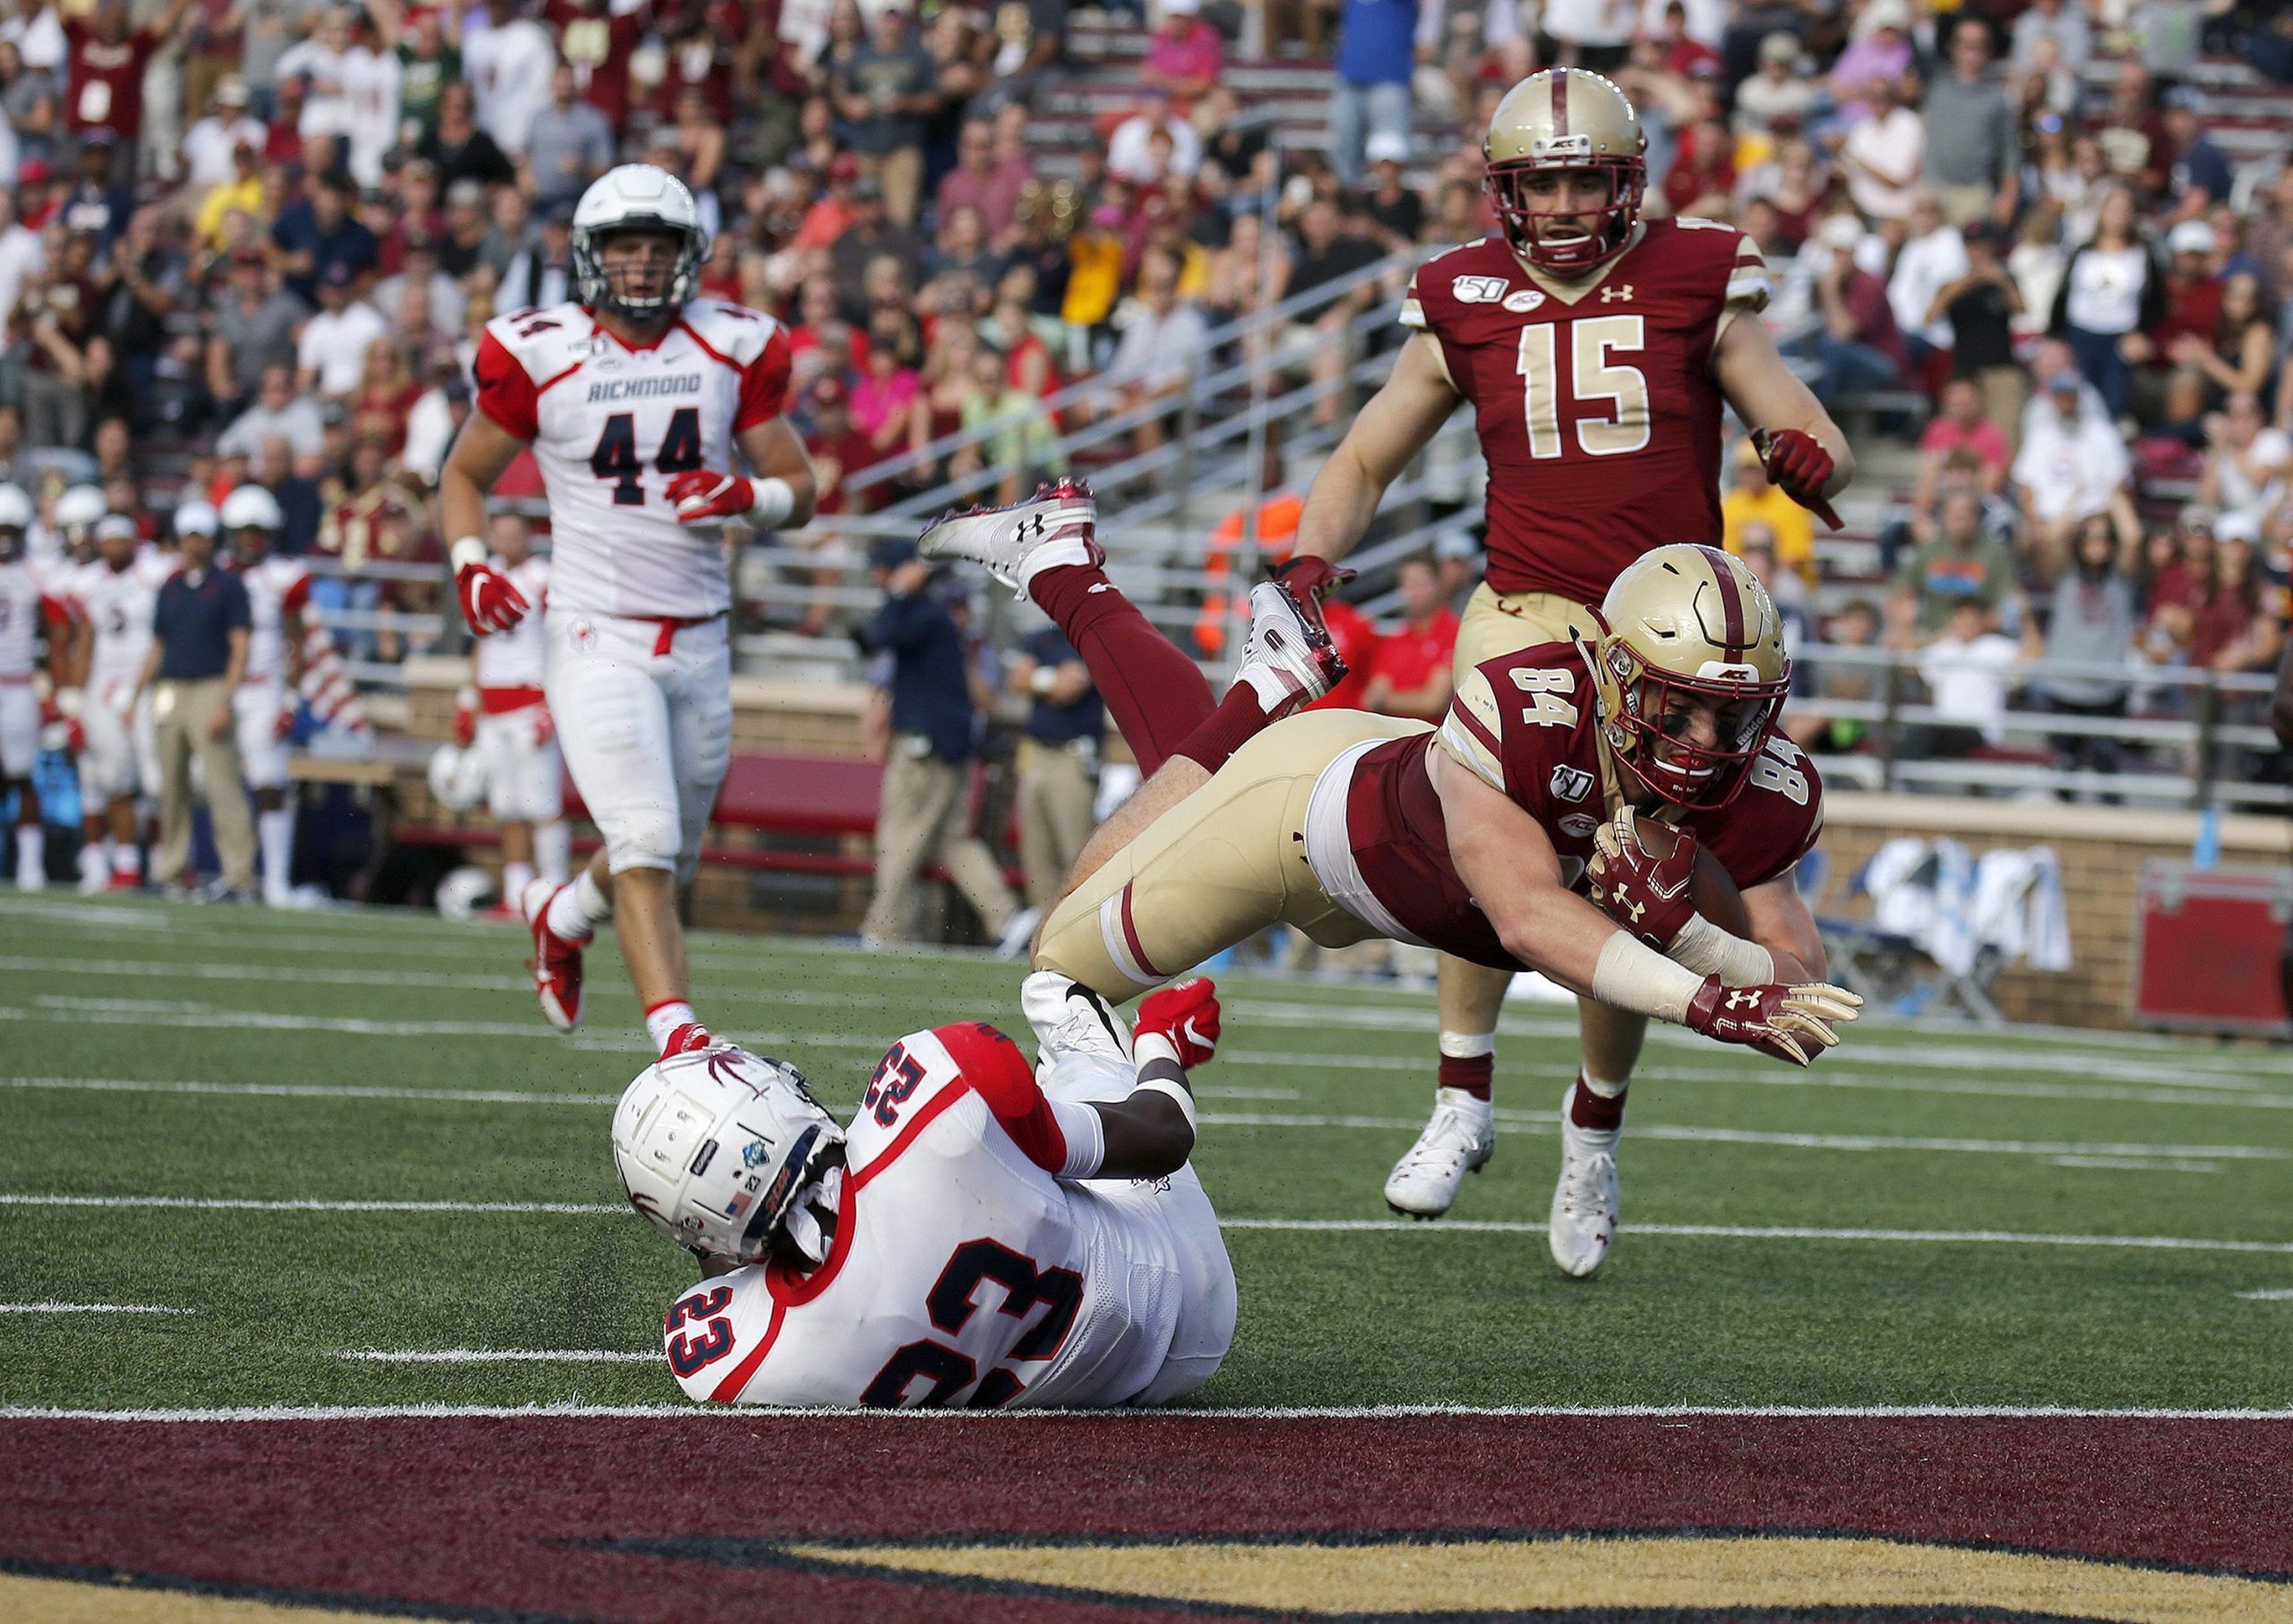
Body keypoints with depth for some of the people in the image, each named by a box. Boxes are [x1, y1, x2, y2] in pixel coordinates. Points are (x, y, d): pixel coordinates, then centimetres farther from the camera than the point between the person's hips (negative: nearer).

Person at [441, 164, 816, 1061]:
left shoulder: (732, 349, 2)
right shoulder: (541, 354, -5)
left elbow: (799, 490, 9)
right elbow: (464, 474, 8)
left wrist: (747, 497, -14)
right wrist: (470, 563, -10)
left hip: (699, 641, 4)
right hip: (597, 639, -4)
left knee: (671, 853, 18)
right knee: (646, 848, -18)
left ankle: (564, 913, 49)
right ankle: (680, 1040, -20)